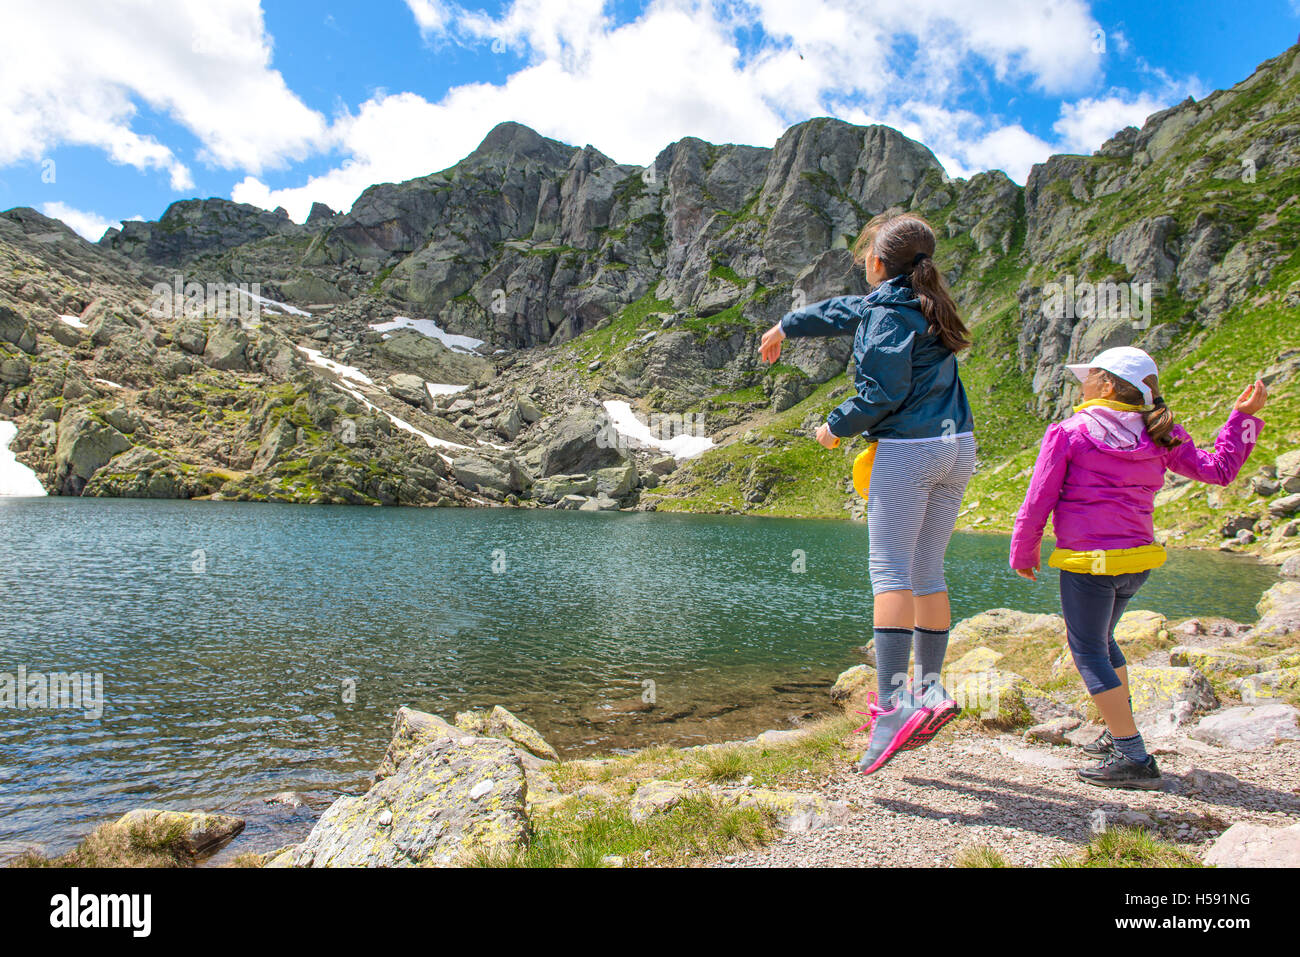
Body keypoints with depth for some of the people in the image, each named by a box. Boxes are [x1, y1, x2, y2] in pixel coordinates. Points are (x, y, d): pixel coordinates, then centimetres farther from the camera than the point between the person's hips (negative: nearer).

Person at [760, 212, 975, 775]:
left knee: (891, 574, -10)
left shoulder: (890, 315, -8)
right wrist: (785, 327, 45)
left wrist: (836, 427, 0)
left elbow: (884, 392, -16)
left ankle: (892, 702, -14)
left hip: (909, 450, -9)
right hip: (956, 448, 9)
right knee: (928, 574, 12)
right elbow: (846, 311, 32)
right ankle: (930, 690, 18)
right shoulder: (921, 305, 20)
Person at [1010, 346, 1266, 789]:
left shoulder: (1067, 434, -7)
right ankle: (1119, 734, 36)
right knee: (1100, 640, 25)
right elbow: (1217, 470, 14)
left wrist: (1023, 554, 5)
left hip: (1087, 561, -7)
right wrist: (1243, 417, 22)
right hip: (1137, 560, 7)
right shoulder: (1159, 438, 7)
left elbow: (1037, 502, -7)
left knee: (1088, 652, 1)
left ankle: (1134, 758, -1)